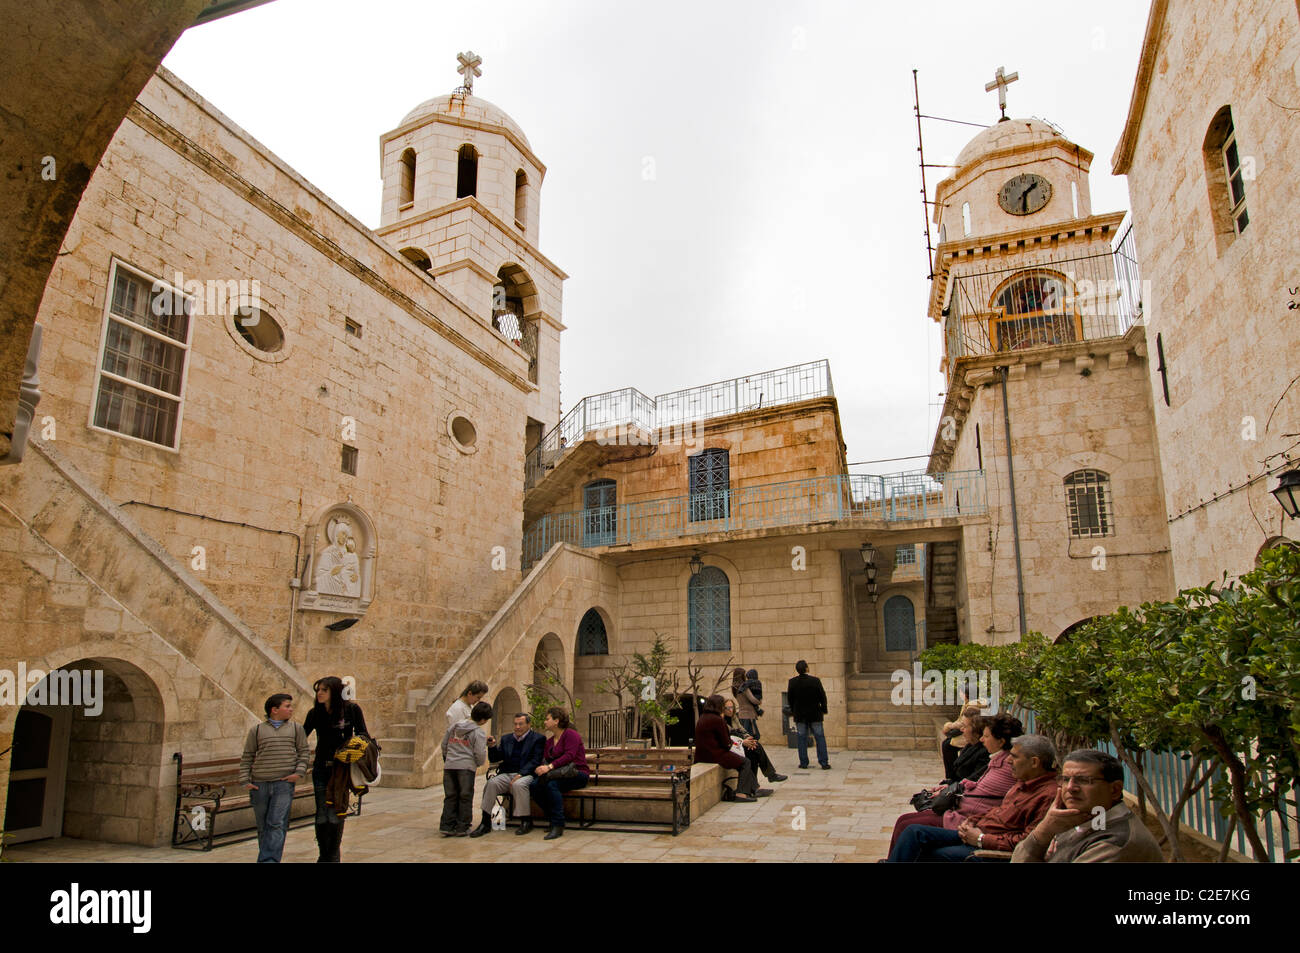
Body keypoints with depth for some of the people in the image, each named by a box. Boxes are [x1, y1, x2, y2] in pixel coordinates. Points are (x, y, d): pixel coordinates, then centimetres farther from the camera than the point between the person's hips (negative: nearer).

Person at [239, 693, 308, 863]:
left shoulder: (296, 728, 9)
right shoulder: (257, 730, 7)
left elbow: (303, 752, 10)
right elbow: (247, 757, 10)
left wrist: (299, 772, -5)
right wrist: (245, 780, 1)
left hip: (284, 783, -1)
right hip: (260, 784, 1)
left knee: (277, 824, -11)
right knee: (263, 826, 9)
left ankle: (269, 860, -13)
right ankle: (267, 858, 23)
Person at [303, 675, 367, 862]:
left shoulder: (351, 709, -4)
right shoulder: (315, 713, 5)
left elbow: (362, 735, -1)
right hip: (321, 769, 3)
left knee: (335, 815, -4)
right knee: (321, 815, 5)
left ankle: (333, 856, 12)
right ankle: (324, 855, 21)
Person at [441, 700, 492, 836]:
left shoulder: (454, 727, 10)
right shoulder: (479, 732, -8)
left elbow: (444, 745, 15)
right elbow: (480, 753, -12)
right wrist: (480, 763, 9)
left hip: (449, 766, 5)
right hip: (466, 767, -5)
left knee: (450, 797, 11)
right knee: (465, 798, 6)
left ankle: (447, 826, 9)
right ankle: (462, 827, 9)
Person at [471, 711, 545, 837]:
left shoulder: (538, 739, 4)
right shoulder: (506, 739, 20)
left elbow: (535, 761, -6)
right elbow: (494, 759, 19)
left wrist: (520, 774, -19)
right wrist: (492, 747, -2)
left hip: (526, 774, -4)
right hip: (506, 774, 5)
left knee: (518, 784, -36)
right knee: (491, 783, -25)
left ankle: (526, 822, -18)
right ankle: (485, 823, -18)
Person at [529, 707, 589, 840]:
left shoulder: (571, 734, -6)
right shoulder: (549, 741, 19)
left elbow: (569, 755, -20)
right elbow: (545, 759, 10)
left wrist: (550, 766, -29)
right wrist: (541, 768, -15)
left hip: (577, 775, -7)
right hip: (559, 775, 7)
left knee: (552, 784, -34)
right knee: (535, 785, -20)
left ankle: (558, 826, -29)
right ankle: (552, 819, -8)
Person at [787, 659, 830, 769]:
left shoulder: (792, 682, -7)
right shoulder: (815, 681, -12)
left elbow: (790, 699, 3)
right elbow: (822, 696, -4)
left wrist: (792, 712, 15)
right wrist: (823, 710, 9)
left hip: (799, 715, 1)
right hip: (815, 715, -1)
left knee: (802, 739, 8)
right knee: (820, 737, 6)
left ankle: (803, 763, 10)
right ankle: (824, 763, 4)